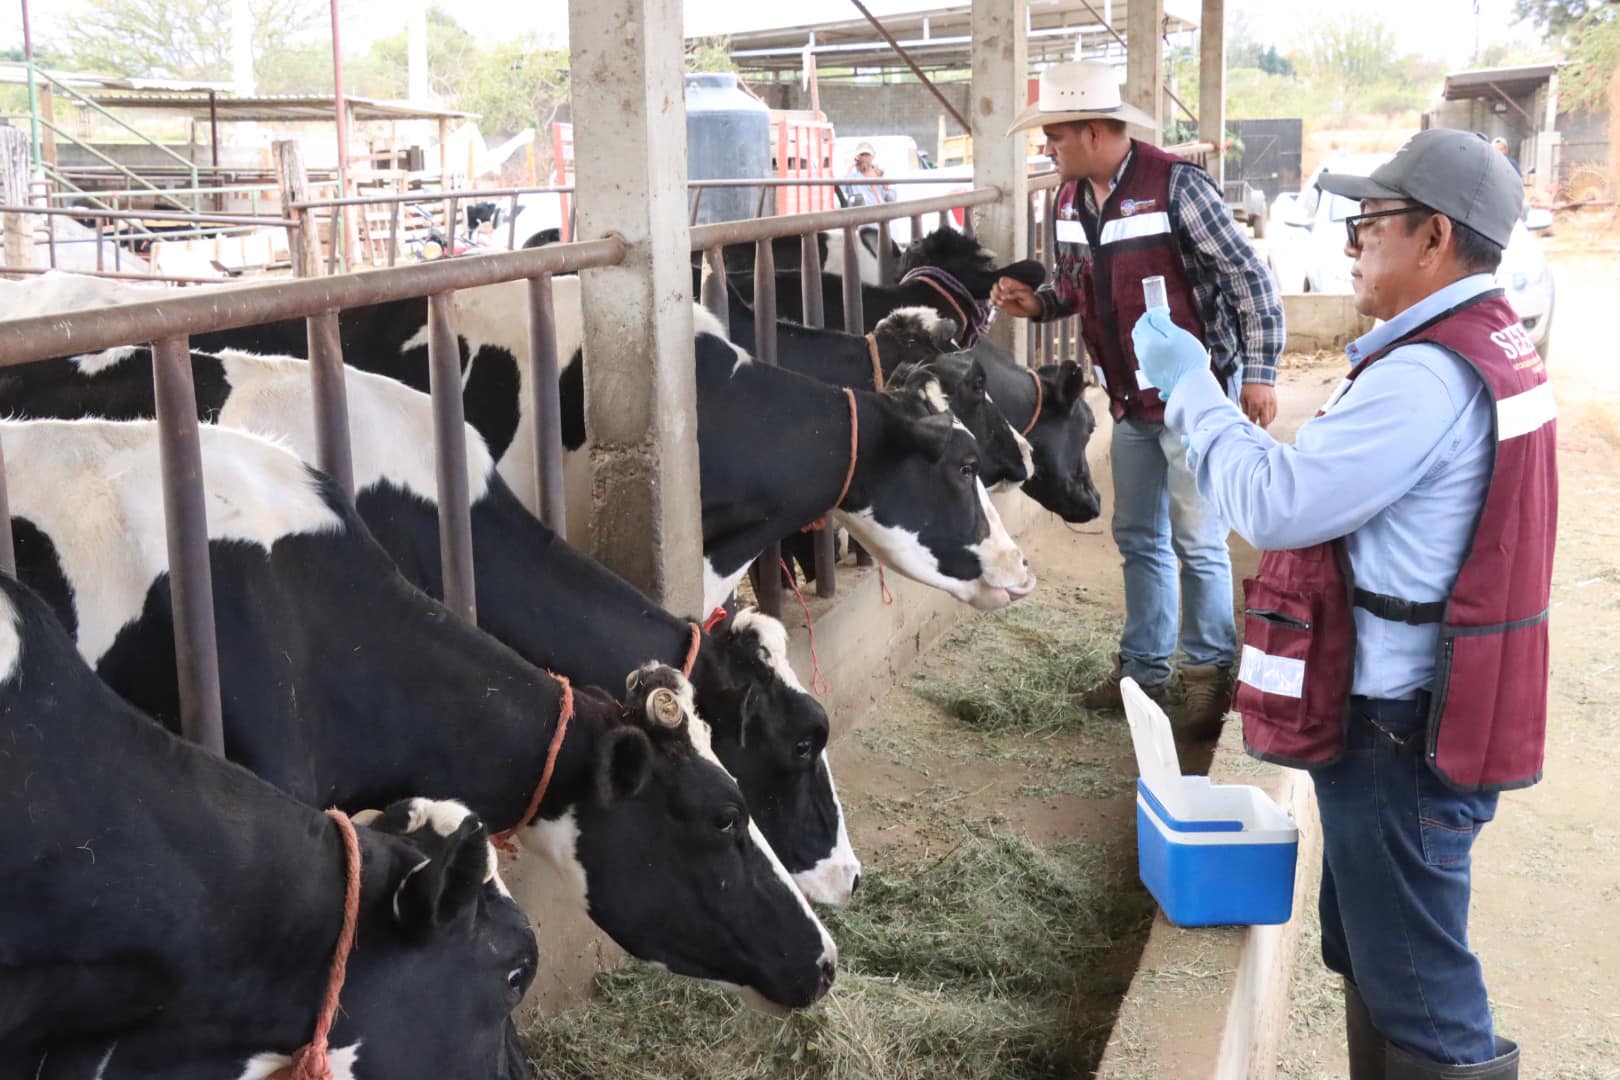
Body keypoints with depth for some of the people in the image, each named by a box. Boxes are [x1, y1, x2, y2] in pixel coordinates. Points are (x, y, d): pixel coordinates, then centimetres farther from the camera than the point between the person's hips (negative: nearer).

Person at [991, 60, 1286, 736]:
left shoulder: (1174, 185, -18)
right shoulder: (1070, 197, 4)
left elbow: (1250, 278, -15)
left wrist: (1258, 374, -18)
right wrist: (1035, 303, -2)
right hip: (1128, 399, 7)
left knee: (1198, 544, 0)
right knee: (1138, 539, 14)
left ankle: (1208, 675, 14)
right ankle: (1142, 668, 26)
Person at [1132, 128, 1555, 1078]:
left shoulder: (1428, 375, -24)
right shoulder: (1490, 344, 10)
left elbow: (1275, 504, -24)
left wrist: (1191, 386, -14)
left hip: (1401, 734, -10)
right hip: (1424, 708, 10)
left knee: (1419, 990, 3)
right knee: (1376, 956, 24)